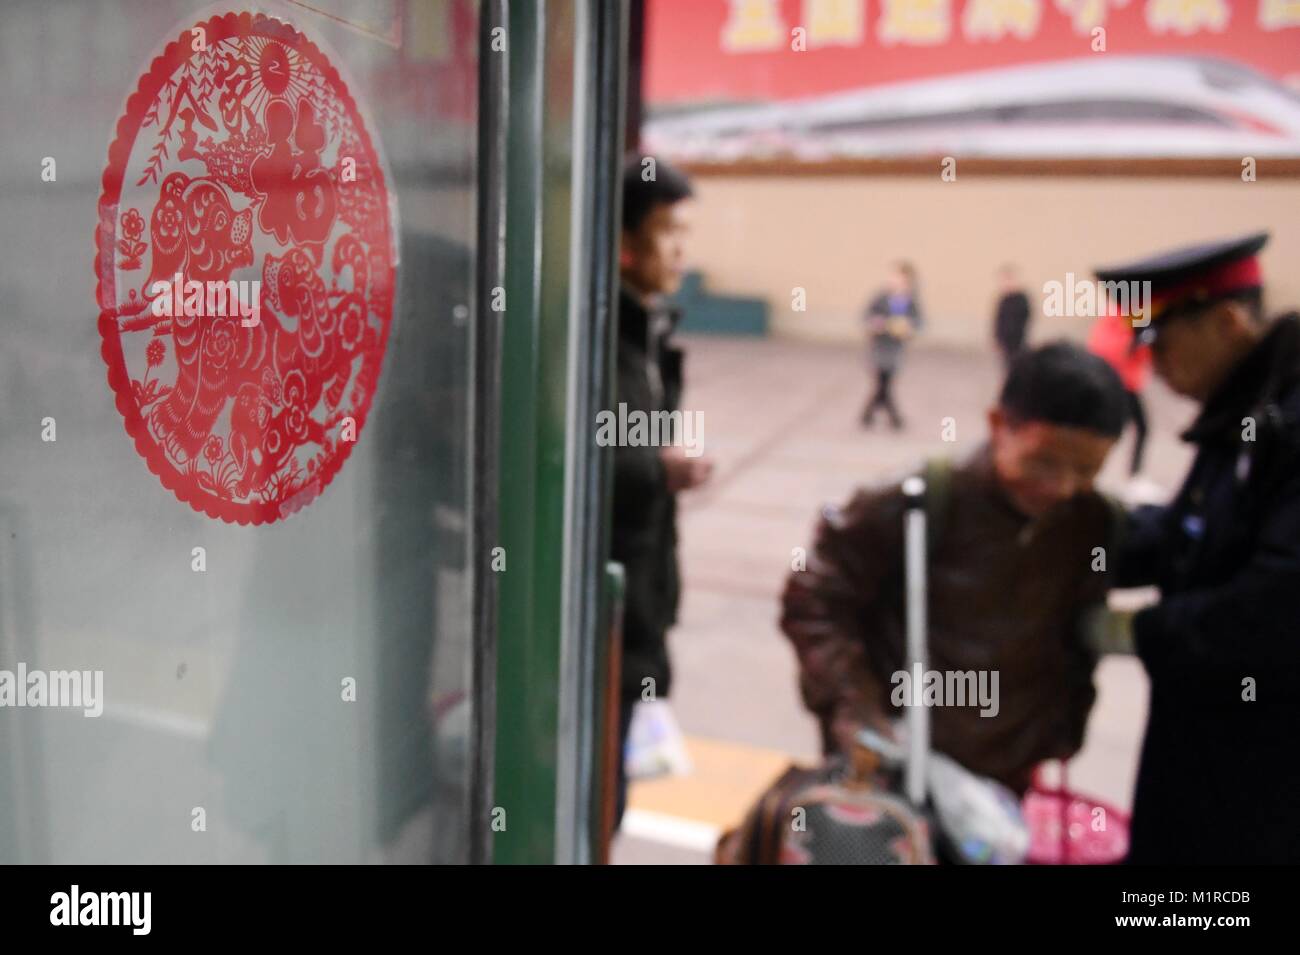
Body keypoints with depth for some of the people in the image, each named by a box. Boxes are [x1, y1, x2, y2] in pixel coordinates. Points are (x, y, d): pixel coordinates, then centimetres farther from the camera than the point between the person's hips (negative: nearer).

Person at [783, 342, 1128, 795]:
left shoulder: (1096, 525, -6)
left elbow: (1080, 640, 10)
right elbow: (813, 600, -14)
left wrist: (1062, 736, 8)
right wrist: (853, 707, -20)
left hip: (1008, 776, 4)